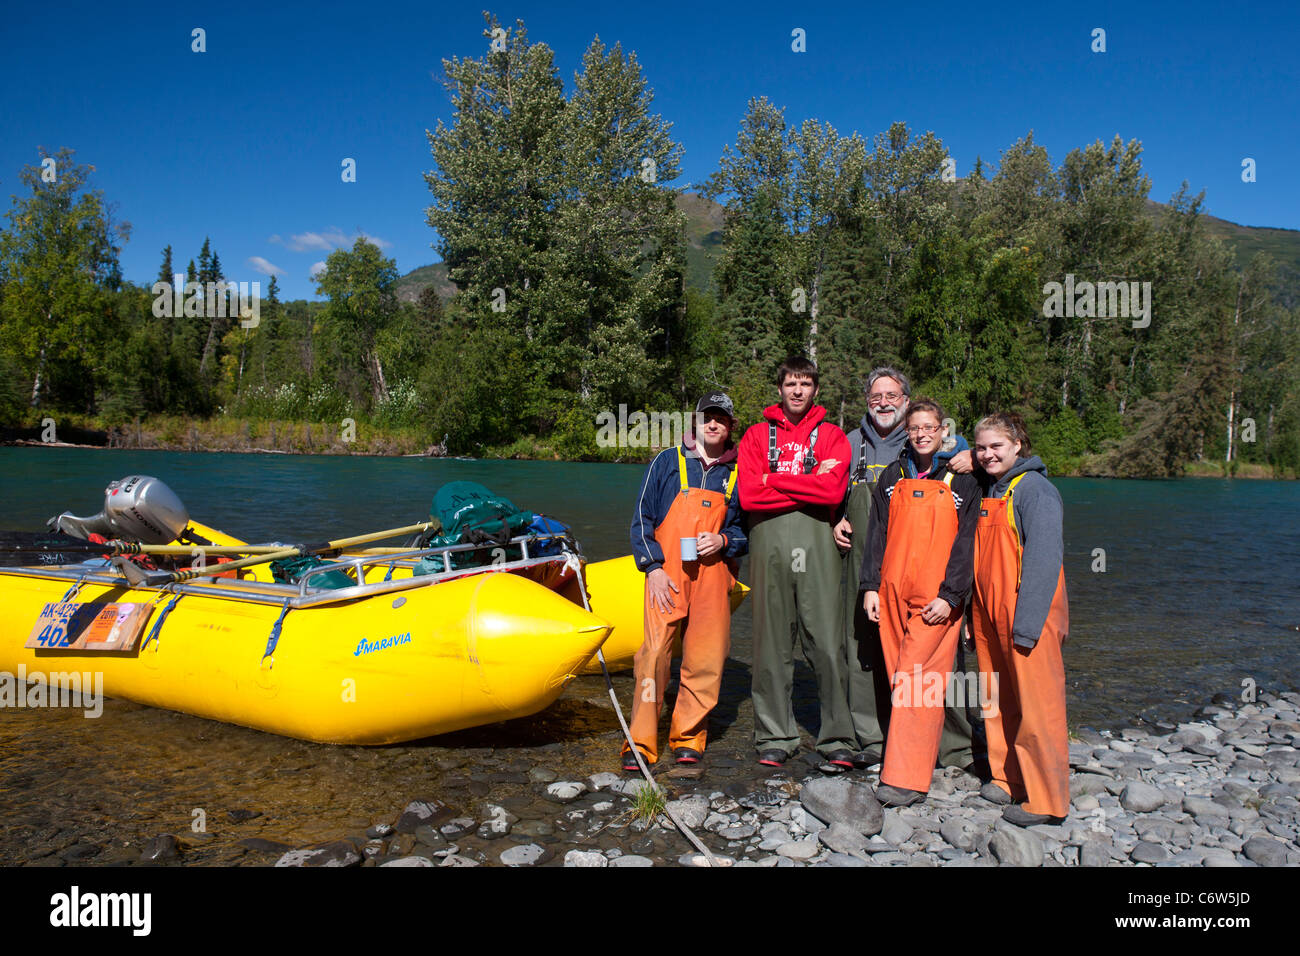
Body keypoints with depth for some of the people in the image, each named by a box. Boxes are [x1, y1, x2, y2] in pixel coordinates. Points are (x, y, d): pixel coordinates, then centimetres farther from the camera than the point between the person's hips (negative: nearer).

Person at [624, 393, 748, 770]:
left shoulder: (737, 473, 12)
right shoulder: (667, 462, 8)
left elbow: (747, 528, 19)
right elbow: (642, 518, 6)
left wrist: (723, 541, -3)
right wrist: (653, 567, -5)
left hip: (713, 574, 2)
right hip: (666, 574, -2)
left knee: (706, 658, 1)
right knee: (655, 652, -11)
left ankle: (688, 735, 18)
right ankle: (641, 742, -2)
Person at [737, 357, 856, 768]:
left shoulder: (832, 436, 11)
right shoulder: (757, 434, 13)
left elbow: (833, 491, -7)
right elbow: (749, 495, -2)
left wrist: (774, 480, -5)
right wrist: (809, 485, -5)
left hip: (816, 543, -1)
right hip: (769, 540, 1)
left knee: (827, 641, -3)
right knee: (772, 641, 3)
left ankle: (837, 737, 8)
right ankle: (775, 735, 14)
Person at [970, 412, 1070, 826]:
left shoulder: (1034, 488, -9)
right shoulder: (988, 491, 16)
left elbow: (1042, 559, -15)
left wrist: (1026, 622, -20)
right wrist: (977, 616, 14)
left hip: (1027, 614, -8)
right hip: (989, 613, 8)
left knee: (1036, 704, -3)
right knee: (999, 702, 13)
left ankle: (1045, 799, 5)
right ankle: (1008, 778, 26)